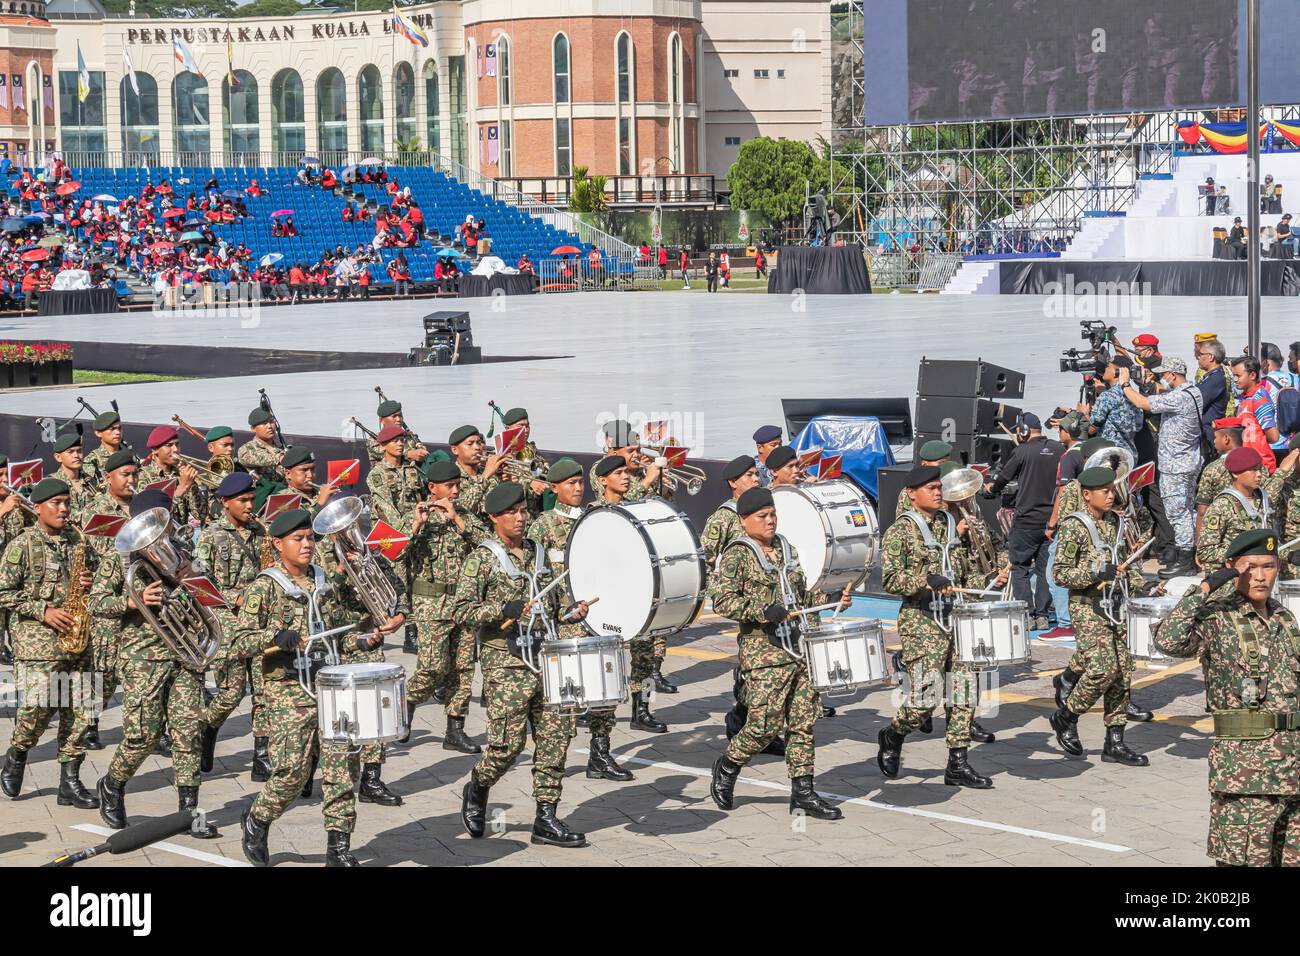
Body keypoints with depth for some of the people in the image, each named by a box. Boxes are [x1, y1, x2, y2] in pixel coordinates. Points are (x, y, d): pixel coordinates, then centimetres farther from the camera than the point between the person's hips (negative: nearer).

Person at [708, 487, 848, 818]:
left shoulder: (786, 548, 16)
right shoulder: (737, 555, -6)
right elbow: (722, 601, -16)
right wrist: (764, 611, -24)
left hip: (802, 647, 7)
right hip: (765, 652, -7)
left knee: (804, 721, 5)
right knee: (766, 724, -8)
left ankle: (802, 792, 10)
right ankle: (727, 768, 17)